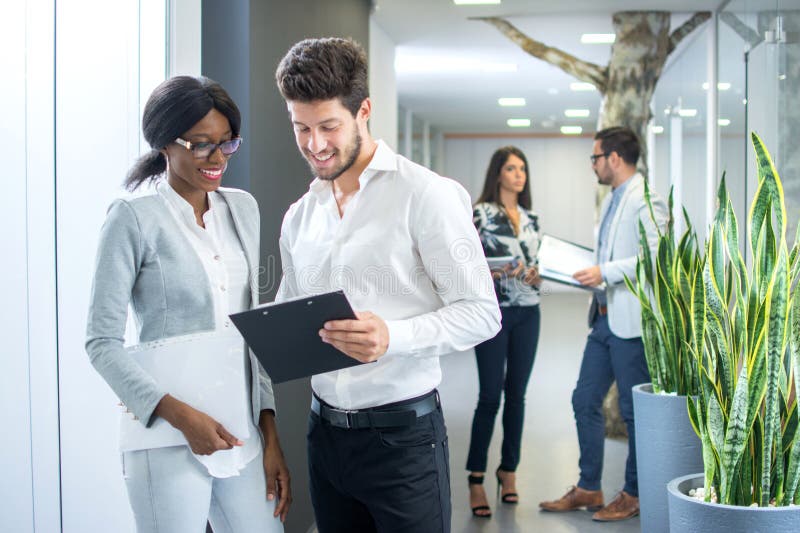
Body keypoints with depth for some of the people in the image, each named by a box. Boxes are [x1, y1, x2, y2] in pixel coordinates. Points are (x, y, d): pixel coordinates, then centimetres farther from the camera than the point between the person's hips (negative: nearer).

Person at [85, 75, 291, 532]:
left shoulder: (243, 209, 9)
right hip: (169, 441, -5)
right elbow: (102, 342, -8)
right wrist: (180, 414, -19)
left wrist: (271, 434, 8)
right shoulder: (135, 217, -7)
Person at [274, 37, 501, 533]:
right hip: (325, 431, 6)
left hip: (403, 435, -5)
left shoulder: (426, 194, -9)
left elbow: (482, 312, -12)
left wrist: (392, 337, -26)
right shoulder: (299, 217, 10)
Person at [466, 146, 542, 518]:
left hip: (527, 313, 5)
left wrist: (535, 276, -2)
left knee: (517, 393, 8)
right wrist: (497, 272, -21)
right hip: (493, 311, -5)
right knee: (490, 394, -6)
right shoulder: (481, 213, -3)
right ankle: (476, 479, 1)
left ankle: (509, 469, 20)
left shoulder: (531, 218, 14)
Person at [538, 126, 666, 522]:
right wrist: (587, 273, 12)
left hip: (632, 321, -9)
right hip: (604, 318, 10)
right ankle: (588, 489, 22)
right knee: (585, 401, 11)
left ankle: (634, 495, 15)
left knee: (634, 411, 2)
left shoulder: (645, 201, -13)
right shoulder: (611, 200, 16)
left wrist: (604, 272, -22)